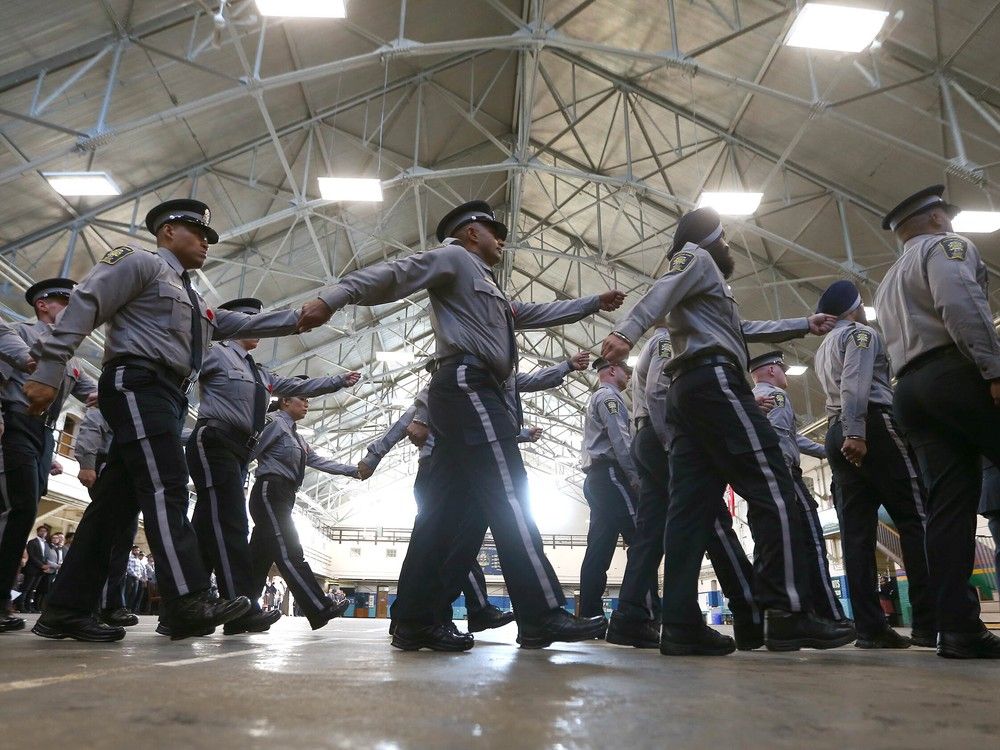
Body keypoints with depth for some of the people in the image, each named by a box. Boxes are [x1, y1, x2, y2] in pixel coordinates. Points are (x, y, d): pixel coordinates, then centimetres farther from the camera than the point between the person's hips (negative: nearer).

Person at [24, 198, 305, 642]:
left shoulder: (195, 301, 31)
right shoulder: (140, 262, 5)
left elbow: (241, 324, 24)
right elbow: (84, 305, -6)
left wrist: (298, 318, 14)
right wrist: (49, 369, -16)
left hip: (168, 398, 9)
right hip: (137, 384, -9)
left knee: (119, 500, 4)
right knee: (164, 488, -19)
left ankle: (66, 610, 7)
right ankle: (190, 603, -25)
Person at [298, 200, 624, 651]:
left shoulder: (488, 289, 35)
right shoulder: (454, 258, 8)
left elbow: (537, 313, 42)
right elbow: (395, 274, -7)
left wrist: (594, 303, 43)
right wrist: (333, 299, -21)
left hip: (477, 393, 10)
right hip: (468, 386, -10)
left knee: (443, 507, 2)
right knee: (509, 500, -14)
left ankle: (416, 622, 3)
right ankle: (543, 617, -14)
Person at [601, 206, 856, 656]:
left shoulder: (704, 281, 37)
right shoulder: (697, 257, 9)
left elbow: (743, 330, 39)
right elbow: (661, 293, -12)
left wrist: (805, 325, 43)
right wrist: (627, 332, -30)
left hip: (687, 391, 9)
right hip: (714, 380, -9)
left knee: (691, 504, -3)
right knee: (771, 488, -12)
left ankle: (681, 624, -8)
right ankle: (788, 614, -17)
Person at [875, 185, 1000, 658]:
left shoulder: (887, 283, 32)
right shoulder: (946, 245, 8)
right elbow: (961, 307, -12)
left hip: (909, 391, 7)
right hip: (956, 371, -7)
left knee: (948, 503, 0)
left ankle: (958, 627, -6)